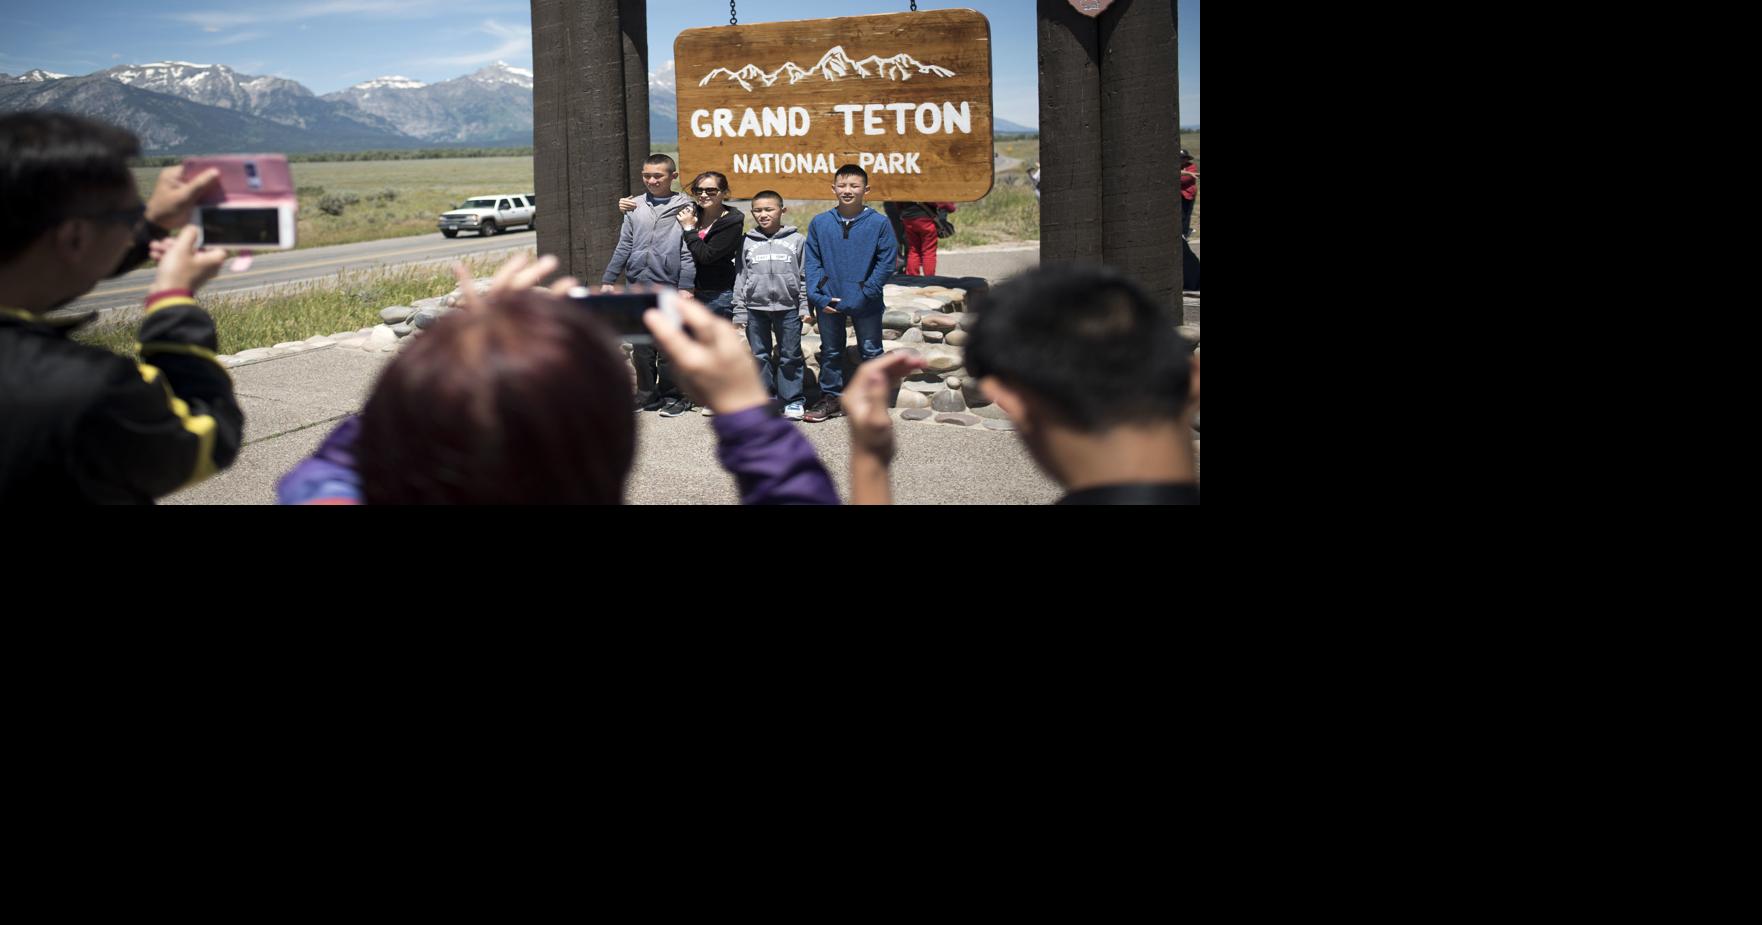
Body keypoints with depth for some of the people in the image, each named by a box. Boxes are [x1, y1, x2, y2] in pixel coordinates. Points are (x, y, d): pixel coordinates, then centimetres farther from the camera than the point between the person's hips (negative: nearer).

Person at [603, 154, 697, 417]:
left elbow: (688, 252, -6)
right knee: (641, 347, 9)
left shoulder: (683, 208, -1)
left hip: (668, 289, -4)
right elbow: (624, 247, 13)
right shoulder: (635, 207, 11)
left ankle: (673, 397, 12)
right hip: (638, 288, 4)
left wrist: (686, 287, -12)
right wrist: (608, 280, 9)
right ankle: (647, 394, 19)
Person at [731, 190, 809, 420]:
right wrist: (739, 311, 4)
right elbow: (740, 278, 8)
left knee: (790, 356, 4)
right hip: (756, 308, 2)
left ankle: (792, 399, 12)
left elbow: (805, 275, 4)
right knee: (760, 356, 7)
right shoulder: (747, 242, 7)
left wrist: (805, 307, -1)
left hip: (788, 308, -2)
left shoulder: (796, 240, 2)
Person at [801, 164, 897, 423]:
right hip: (829, 302, 2)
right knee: (830, 352, 15)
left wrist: (866, 293, -15)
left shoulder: (879, 223, -6)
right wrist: (818, 295, -10)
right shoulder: (819, 223, 0)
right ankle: (830, 397, 27)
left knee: (871, 353, 9)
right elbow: (812, 262, 2)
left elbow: (886, 263, -7)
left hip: (866, 304, -2)